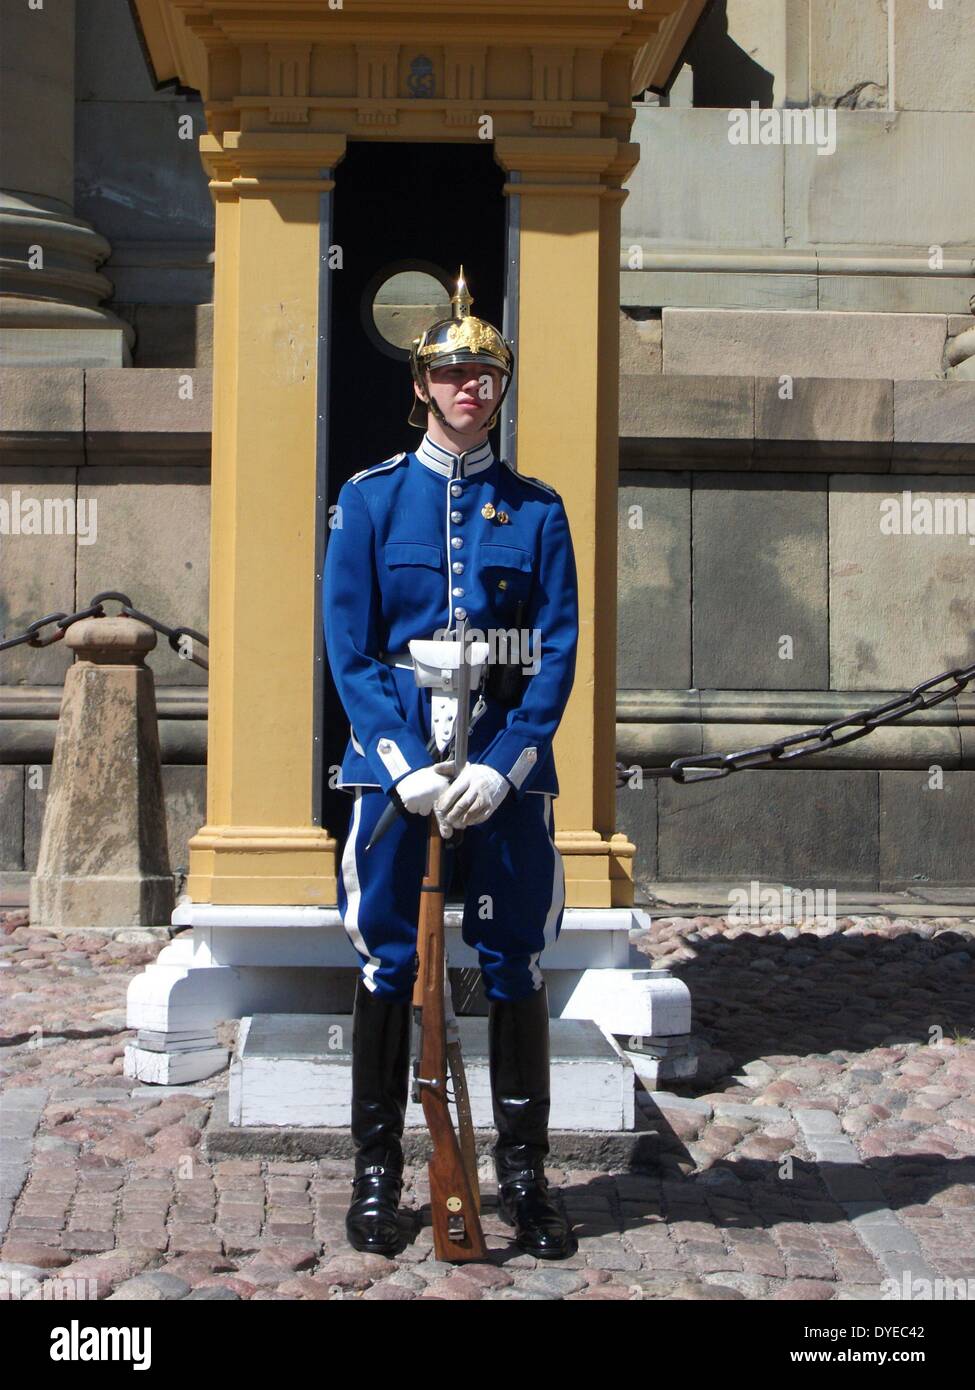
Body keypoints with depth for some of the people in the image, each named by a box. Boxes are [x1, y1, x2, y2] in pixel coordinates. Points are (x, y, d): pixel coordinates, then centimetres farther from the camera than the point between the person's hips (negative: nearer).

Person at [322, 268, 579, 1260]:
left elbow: (557, 653, 1)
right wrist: (407, 767, -13)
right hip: (396, 751, -1)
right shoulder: (371, 499, 3)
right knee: (387, 963, 3)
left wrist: (503, 766, -12)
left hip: (508, 759, 1)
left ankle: (523, 1176, 15)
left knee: (516, 964, 4)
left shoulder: (536, 509, 6)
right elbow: (349, 649, -2)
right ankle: (376, 1175, 14)